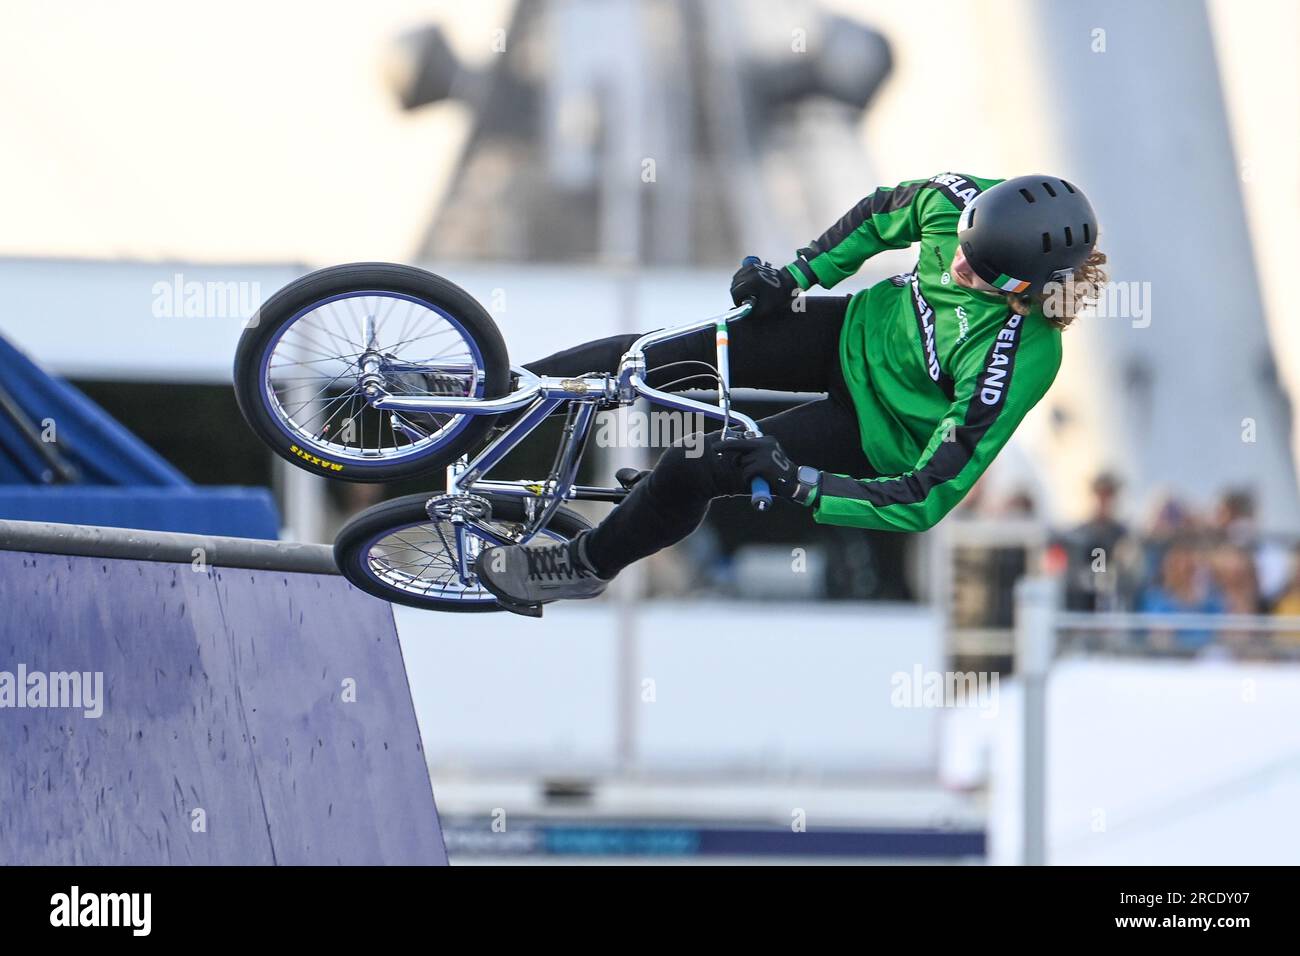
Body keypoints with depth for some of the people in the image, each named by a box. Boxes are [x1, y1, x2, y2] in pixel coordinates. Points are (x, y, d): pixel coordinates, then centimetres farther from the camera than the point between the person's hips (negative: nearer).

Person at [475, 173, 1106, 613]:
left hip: (883, 432, -5)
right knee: (658, 355, -4)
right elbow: (880, 214, 2)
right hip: (857, 331, 5)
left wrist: (798, 483, -38)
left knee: (695, 468, -12)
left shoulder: (1013, 367, -40)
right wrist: (796, 274, -4)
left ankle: (587, 564, 16)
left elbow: (928, 497, -36)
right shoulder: (958, 202, -24)